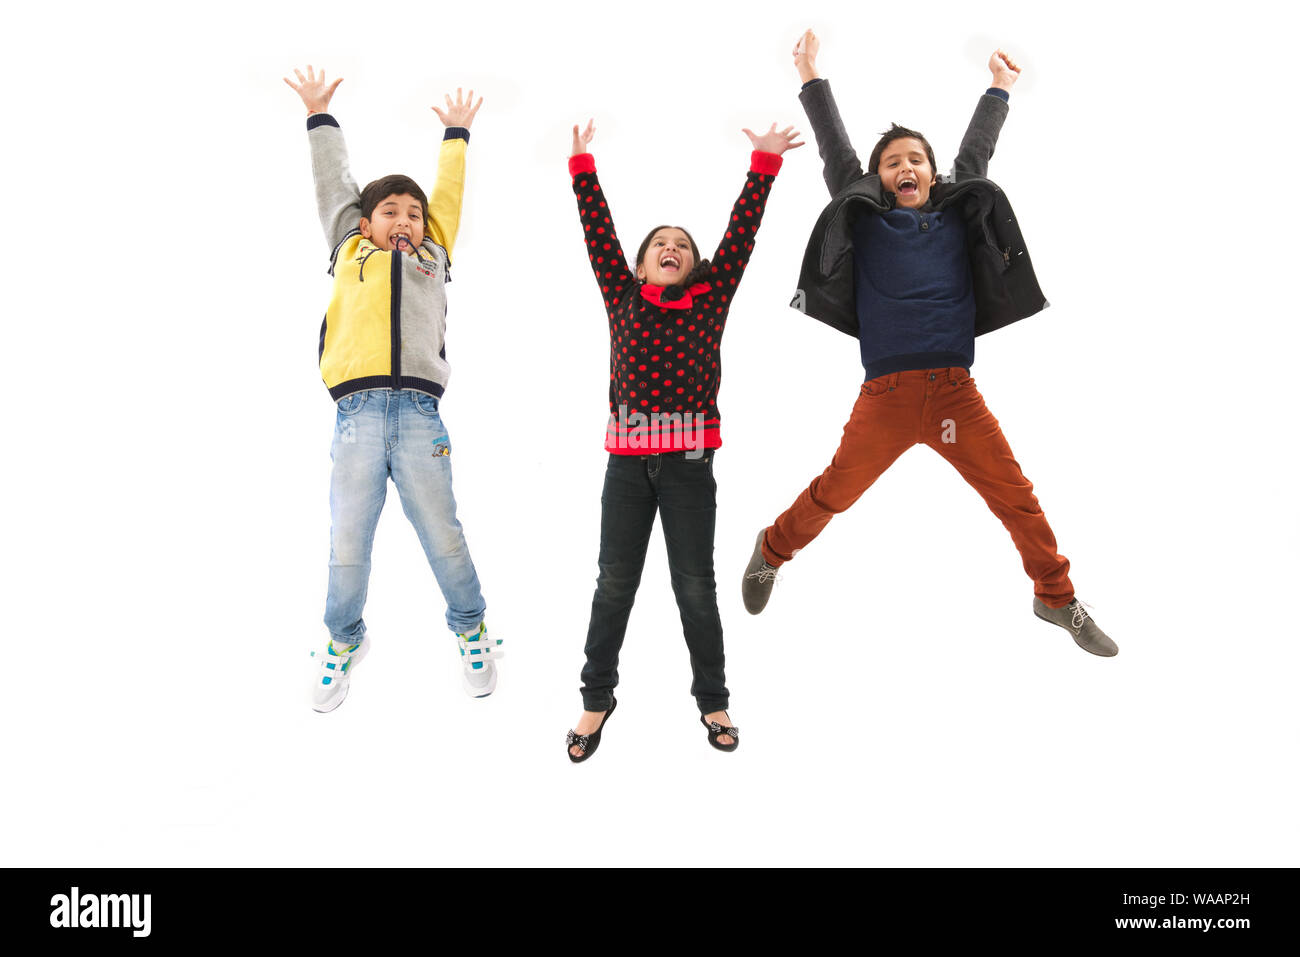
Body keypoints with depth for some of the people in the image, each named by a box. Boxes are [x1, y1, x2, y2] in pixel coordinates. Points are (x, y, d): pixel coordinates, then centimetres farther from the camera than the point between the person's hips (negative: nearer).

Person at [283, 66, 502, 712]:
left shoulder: (434, 257, 24)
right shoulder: (351, 251, 22)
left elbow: (449, 193, 36)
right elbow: (333, 184, 32)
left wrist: (456, 135, 48)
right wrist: (320, 117, 42)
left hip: (419, 414, 0)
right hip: (358, 413, 0)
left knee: (443, 538, 0)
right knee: (347, 543, 0)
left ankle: (469, 627, 21)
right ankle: (344, 638, 22)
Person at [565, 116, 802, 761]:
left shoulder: (710, 301, 8)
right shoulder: (621, 298, 10)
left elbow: (741, 233, 3)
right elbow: (598, 231, 6)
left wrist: (764, 164, 0)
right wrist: (582, 163, 3)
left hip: (688, 462, 0)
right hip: (627, 460, 1)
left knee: (695, 587, 6)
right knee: (615, 583, 6)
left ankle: (712, 701, 22)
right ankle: (597, 697, 22)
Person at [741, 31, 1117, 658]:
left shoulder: (956, 214, 14)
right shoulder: (866, 218, 8)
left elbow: (974, 155, 27)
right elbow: (835, 154, 12)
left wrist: (999, 89, 38)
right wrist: (811, 80, 17)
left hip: (956, 392, 2)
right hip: (886, 395, -2)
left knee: (1016, 498, 3)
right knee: (832, 495, 7)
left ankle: (1056, 597, 20)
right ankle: (771, 552, 33)